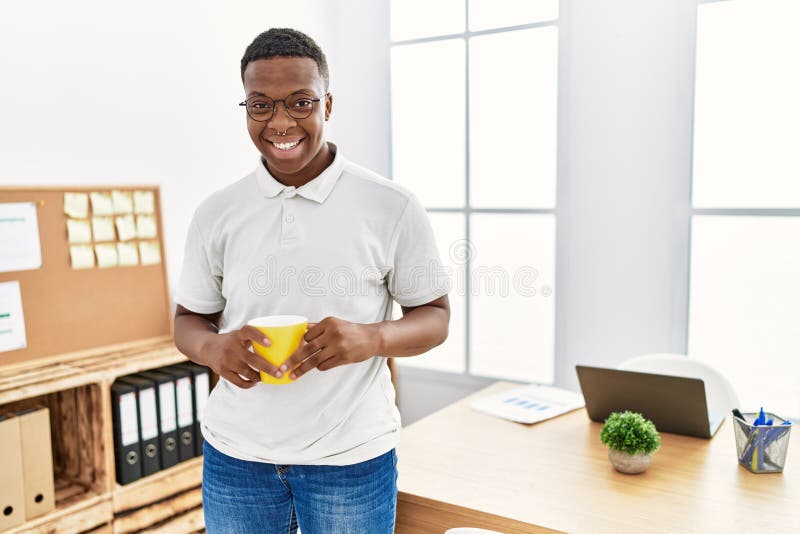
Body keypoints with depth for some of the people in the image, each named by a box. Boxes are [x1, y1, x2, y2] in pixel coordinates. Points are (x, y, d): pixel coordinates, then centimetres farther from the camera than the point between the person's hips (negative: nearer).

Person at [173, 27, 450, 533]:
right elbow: (189, 318, 8)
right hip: (235, 454, 3)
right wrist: (213, 348, -16)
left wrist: (371, 338, -24)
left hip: (351, 457, -2)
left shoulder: (393, 208, -8)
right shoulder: (216, 213, 1)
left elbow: (435, 317, -3)